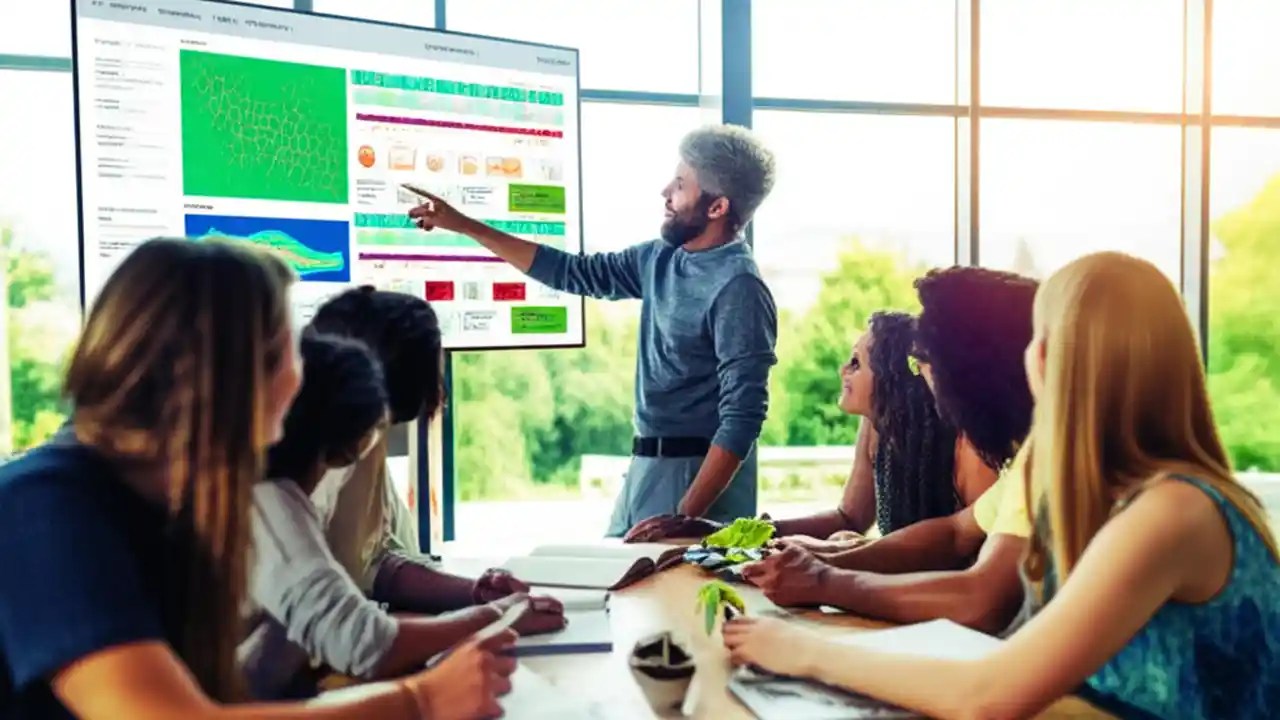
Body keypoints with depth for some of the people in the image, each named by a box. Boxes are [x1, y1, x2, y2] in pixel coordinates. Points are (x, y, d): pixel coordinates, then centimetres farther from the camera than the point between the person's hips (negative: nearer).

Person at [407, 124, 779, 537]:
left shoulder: (737, 288, -18)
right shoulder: (661, 259, 7)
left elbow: (743, 417, -21)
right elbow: (571, 272, 16)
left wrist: (687, 517, -25)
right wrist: (464, 226, 15)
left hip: (700, 475, -8)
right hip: (648, 466, 8)